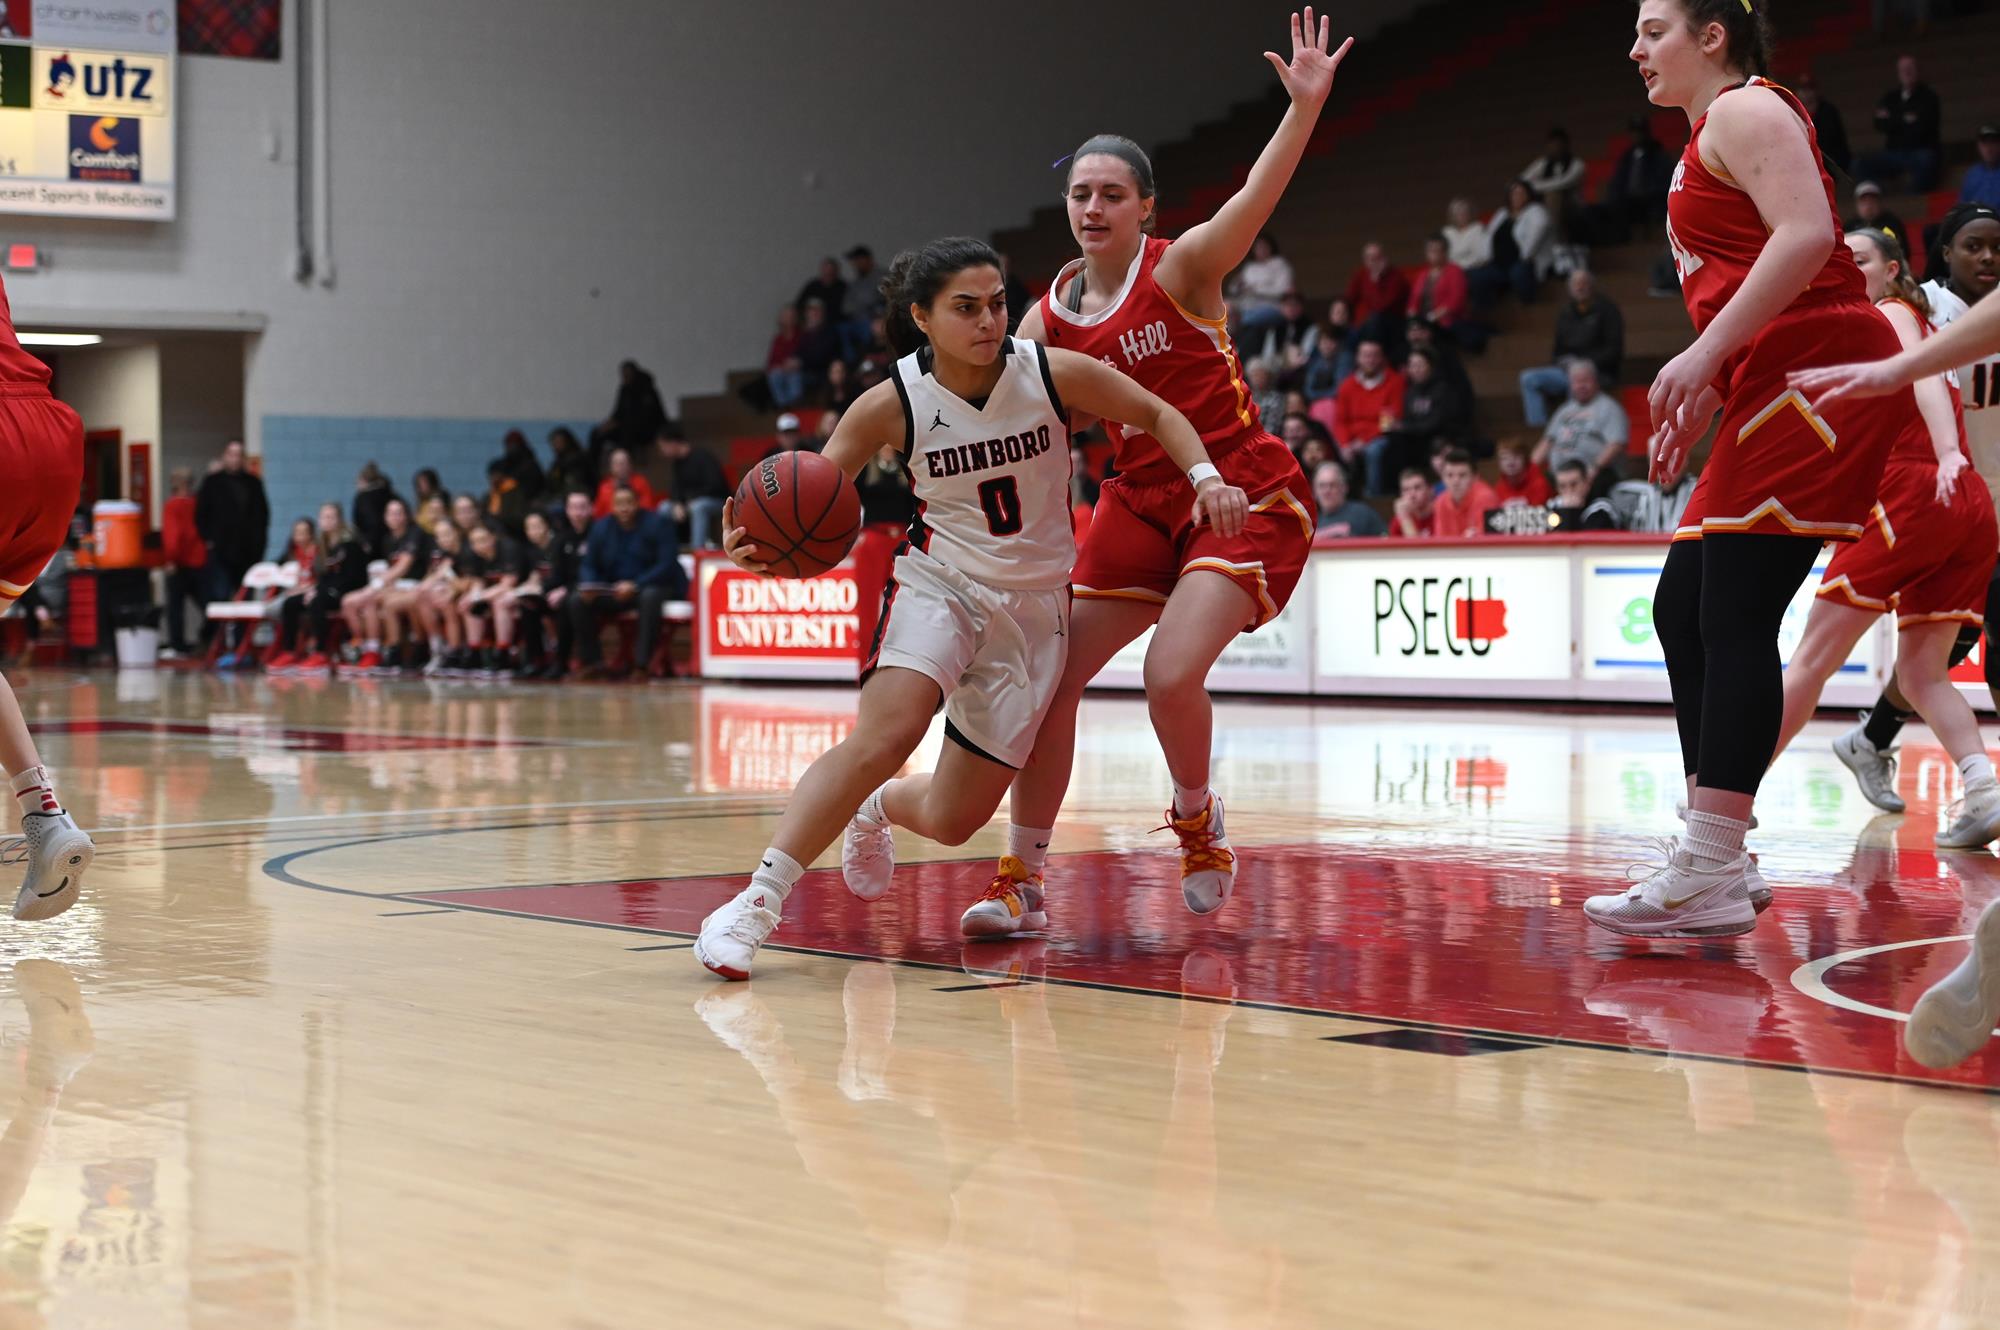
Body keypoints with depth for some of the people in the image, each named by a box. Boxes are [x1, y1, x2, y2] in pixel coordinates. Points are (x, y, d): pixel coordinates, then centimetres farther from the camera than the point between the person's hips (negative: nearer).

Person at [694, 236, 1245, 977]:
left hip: (1033, 606, 2)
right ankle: (758, 901, -27)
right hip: (938, 582, -2)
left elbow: (1156, 416, 2)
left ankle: (878, 809, 41)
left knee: (953, 819, 3)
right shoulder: (893, 405, -14)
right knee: (885, 732, -32)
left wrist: (1206, 478, -16)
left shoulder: (1054, 374, -13)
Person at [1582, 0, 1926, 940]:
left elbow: (1807, 236, -20)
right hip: (1781, 391, 10)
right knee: (1683, 609, 9)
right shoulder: (1712, 134, 25)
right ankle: (1715, 856, 12)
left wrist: (1704, 355, -22)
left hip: (1817, 372, -10)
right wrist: (1699, 403, 22)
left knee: (1733, 618, -13)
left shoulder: (1744, 110, -5)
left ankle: (1710, 877, -14)